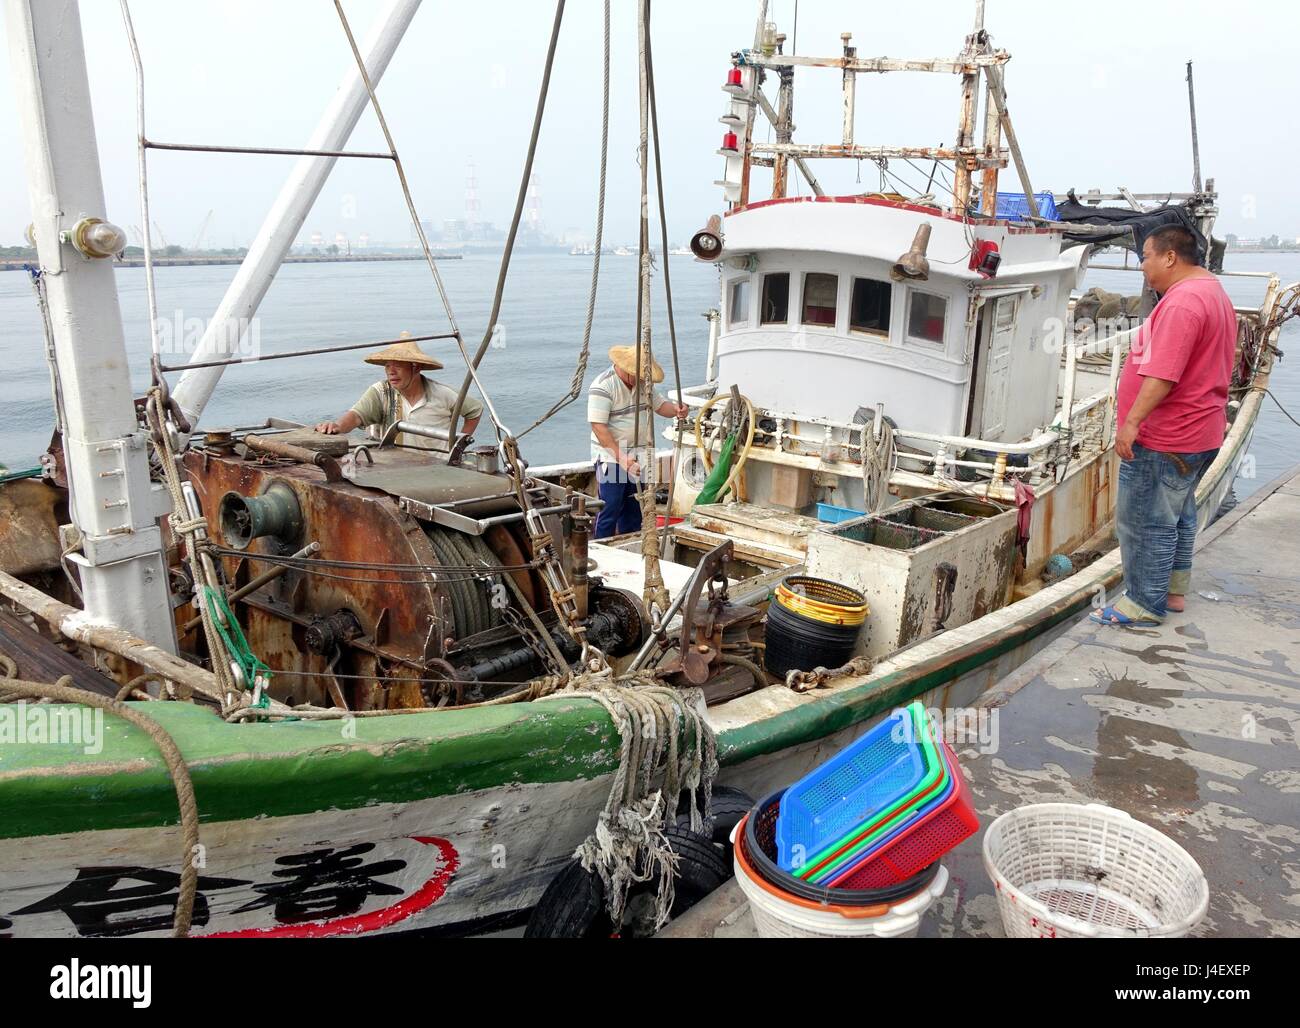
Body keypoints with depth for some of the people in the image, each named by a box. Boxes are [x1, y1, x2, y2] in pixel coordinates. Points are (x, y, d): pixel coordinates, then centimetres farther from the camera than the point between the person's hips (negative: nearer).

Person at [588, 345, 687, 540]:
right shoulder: (602, 387, -18)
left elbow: (660, 405, 17)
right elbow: (598, 427, -22)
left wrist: (675, 409, -9)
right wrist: (621, 458, -28)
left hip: (638, 458, 7)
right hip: (611, 458, -7)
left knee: (633, 509, 14)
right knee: (610, 511, -6)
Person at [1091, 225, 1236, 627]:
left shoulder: (1182, 301, -21)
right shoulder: (1214, 292, 15)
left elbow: (1163, 373, -29)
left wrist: (1132, 421, -27)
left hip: (1164, 440, -11)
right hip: (1200, 432, 11)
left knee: (1144, 522, -3)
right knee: (1177, 515, 20)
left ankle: (1146, 604, 6)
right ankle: (1174, 591, 32)